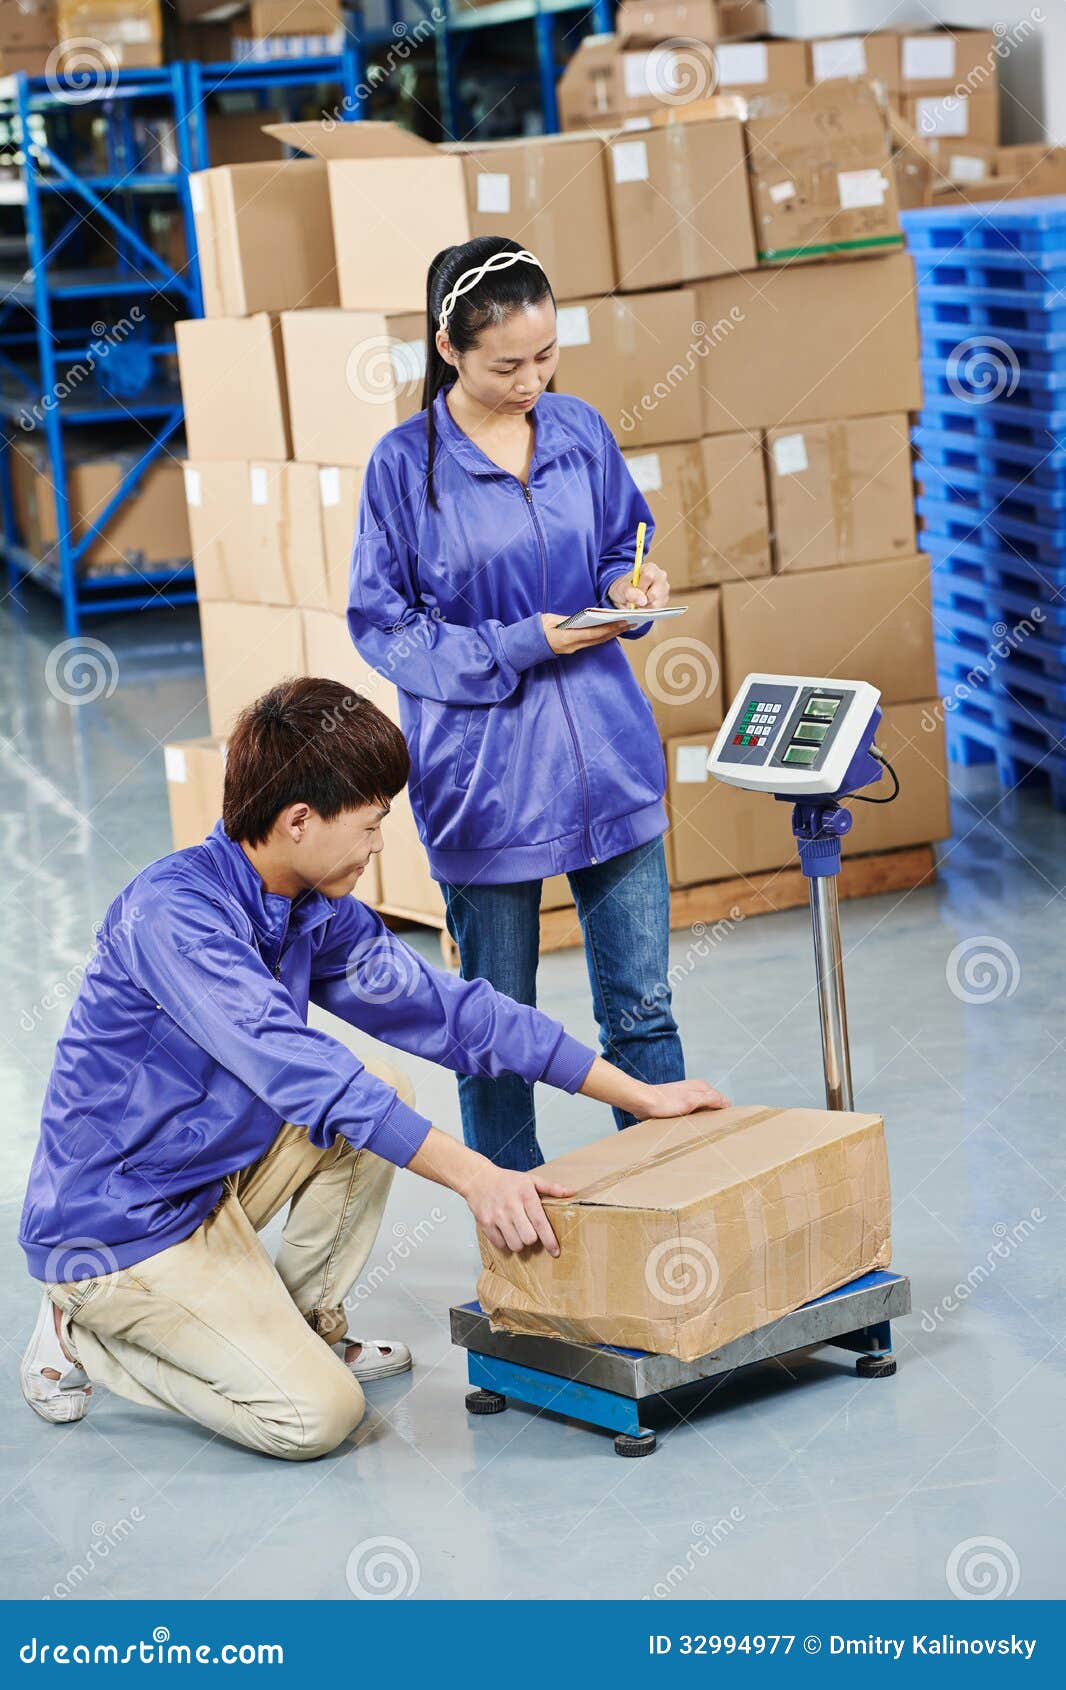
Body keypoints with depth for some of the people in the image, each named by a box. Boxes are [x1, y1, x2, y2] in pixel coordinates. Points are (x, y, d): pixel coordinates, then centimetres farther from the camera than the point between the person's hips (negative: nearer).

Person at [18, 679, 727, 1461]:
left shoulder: (317, 914, 0)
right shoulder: (171, 910, -26)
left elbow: (443, 1007, 5)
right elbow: (295, 1068, -35)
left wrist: (637, 1092, 4)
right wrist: (475, 1176, -39)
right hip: (116, 1229, -9)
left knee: (386, 1099, 5)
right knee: (314, 1416, -17)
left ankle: (304, 1325, 13)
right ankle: (84, 1337, 2)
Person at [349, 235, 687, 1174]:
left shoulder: (581, 432, 3)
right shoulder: (406, 463, -9)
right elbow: (382, 624, -6)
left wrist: (633, 588, -7)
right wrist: (517, 646, -16)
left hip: (606, 755, 4)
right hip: (485, 771, -3)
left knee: (643, 1008, 8)